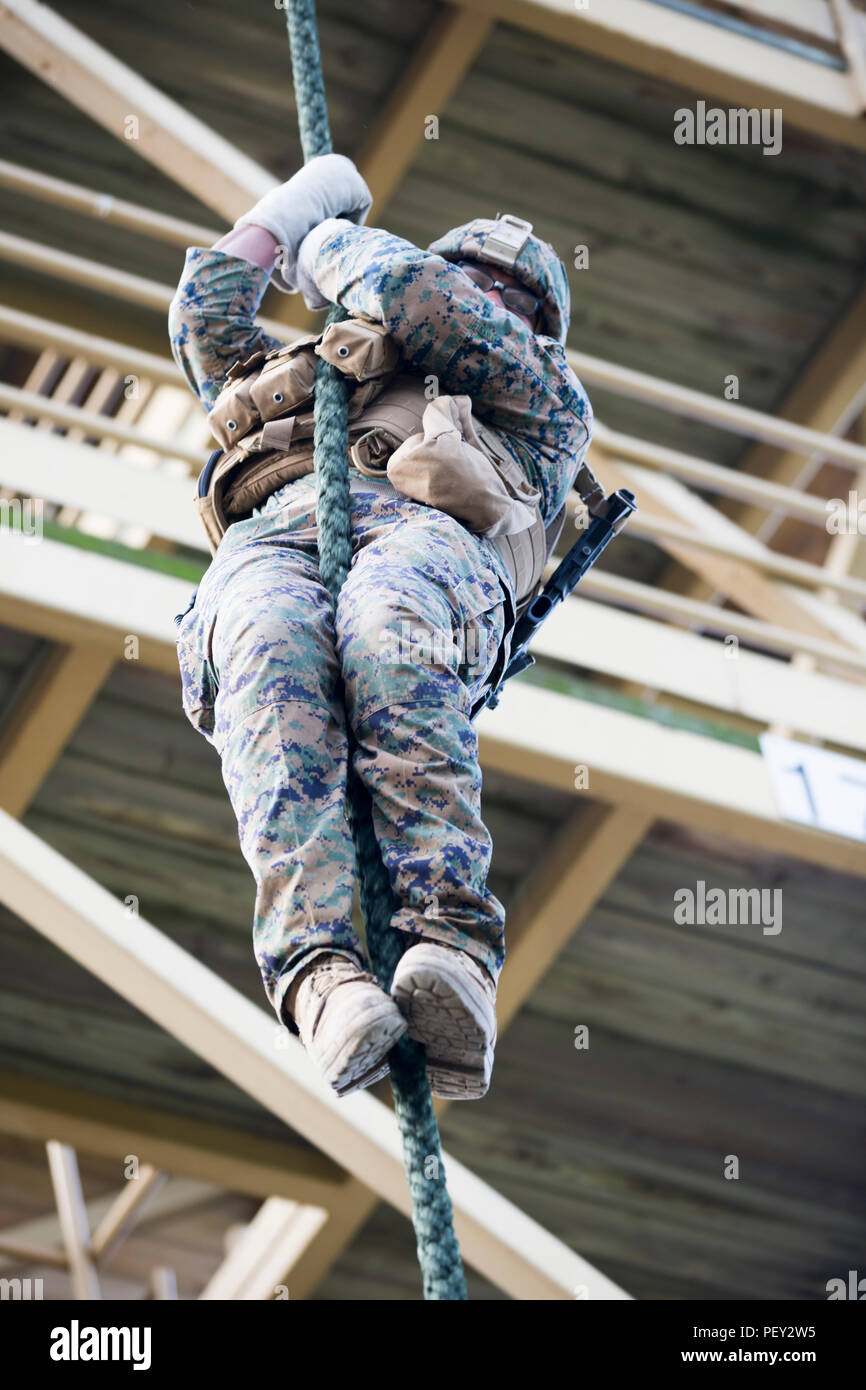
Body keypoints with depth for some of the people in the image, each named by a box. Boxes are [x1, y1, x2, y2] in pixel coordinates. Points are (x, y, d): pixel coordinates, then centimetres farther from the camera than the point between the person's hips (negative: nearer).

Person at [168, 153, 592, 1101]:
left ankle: (454, 951, -56)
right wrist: (295, 207, 55)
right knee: (273, 644, -37)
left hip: (423, 532, -2)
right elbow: (206, 320, 48)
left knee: (388, 621, -41)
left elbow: (423, 302, 21)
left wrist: (338, 249, 38)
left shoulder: (544, 408, 36)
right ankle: (321, 973, -56)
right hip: (271, 542, 2)